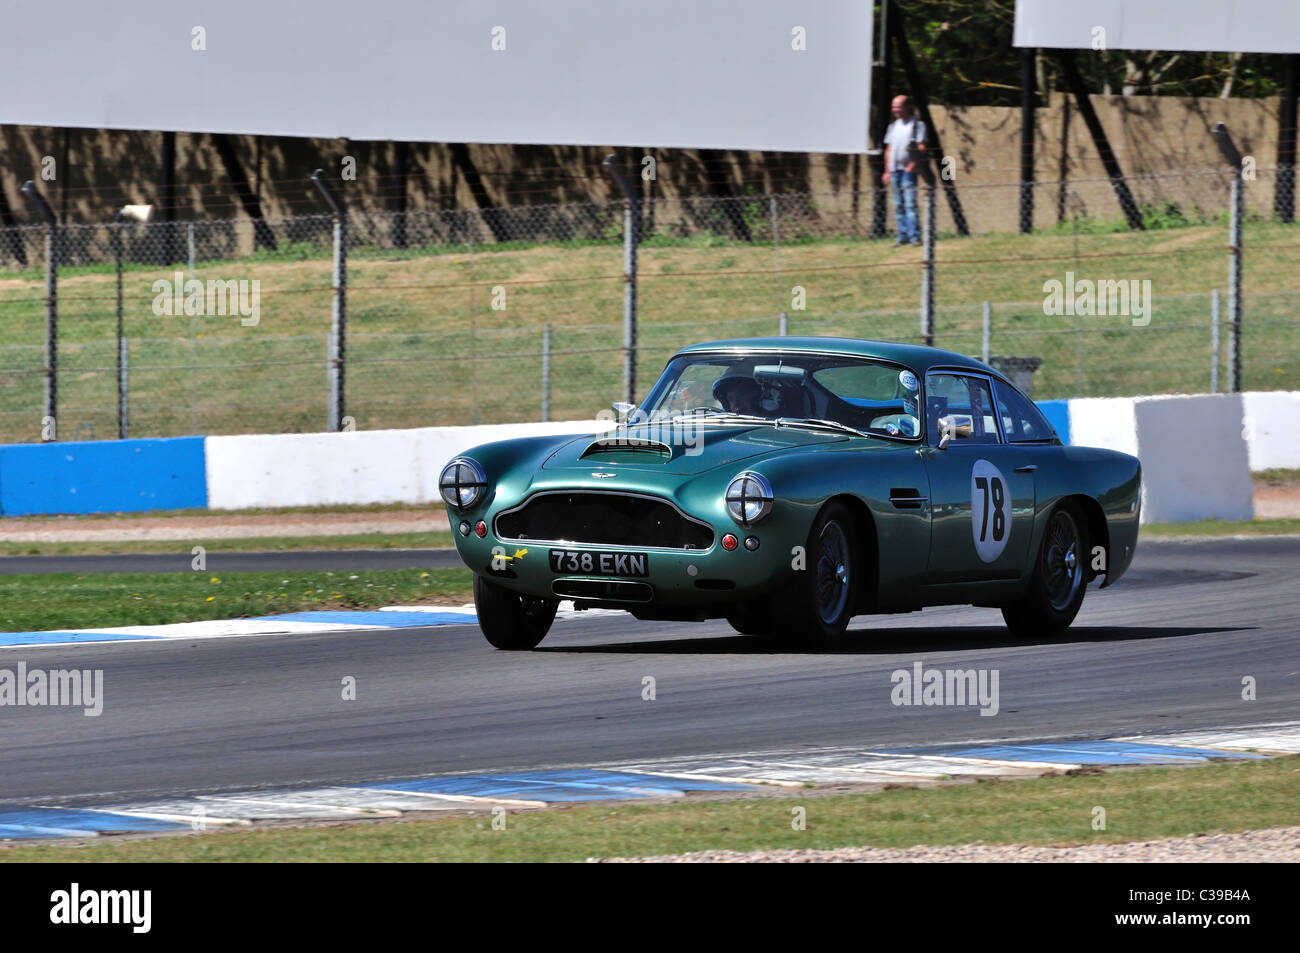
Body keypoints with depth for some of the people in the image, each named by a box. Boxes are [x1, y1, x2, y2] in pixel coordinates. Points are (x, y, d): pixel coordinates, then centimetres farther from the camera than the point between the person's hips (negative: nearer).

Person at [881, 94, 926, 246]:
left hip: (908, 170, -6)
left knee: (910, 203, -12)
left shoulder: (917, 125, 0)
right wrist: (887, 171, 17)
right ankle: (903, 236, 10)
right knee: (898, 205, 6)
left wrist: (914, 163, -20)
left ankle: (914, 236, -14)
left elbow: (921, 147, -7)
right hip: (894, 170, 6)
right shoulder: (893, 126, 18)